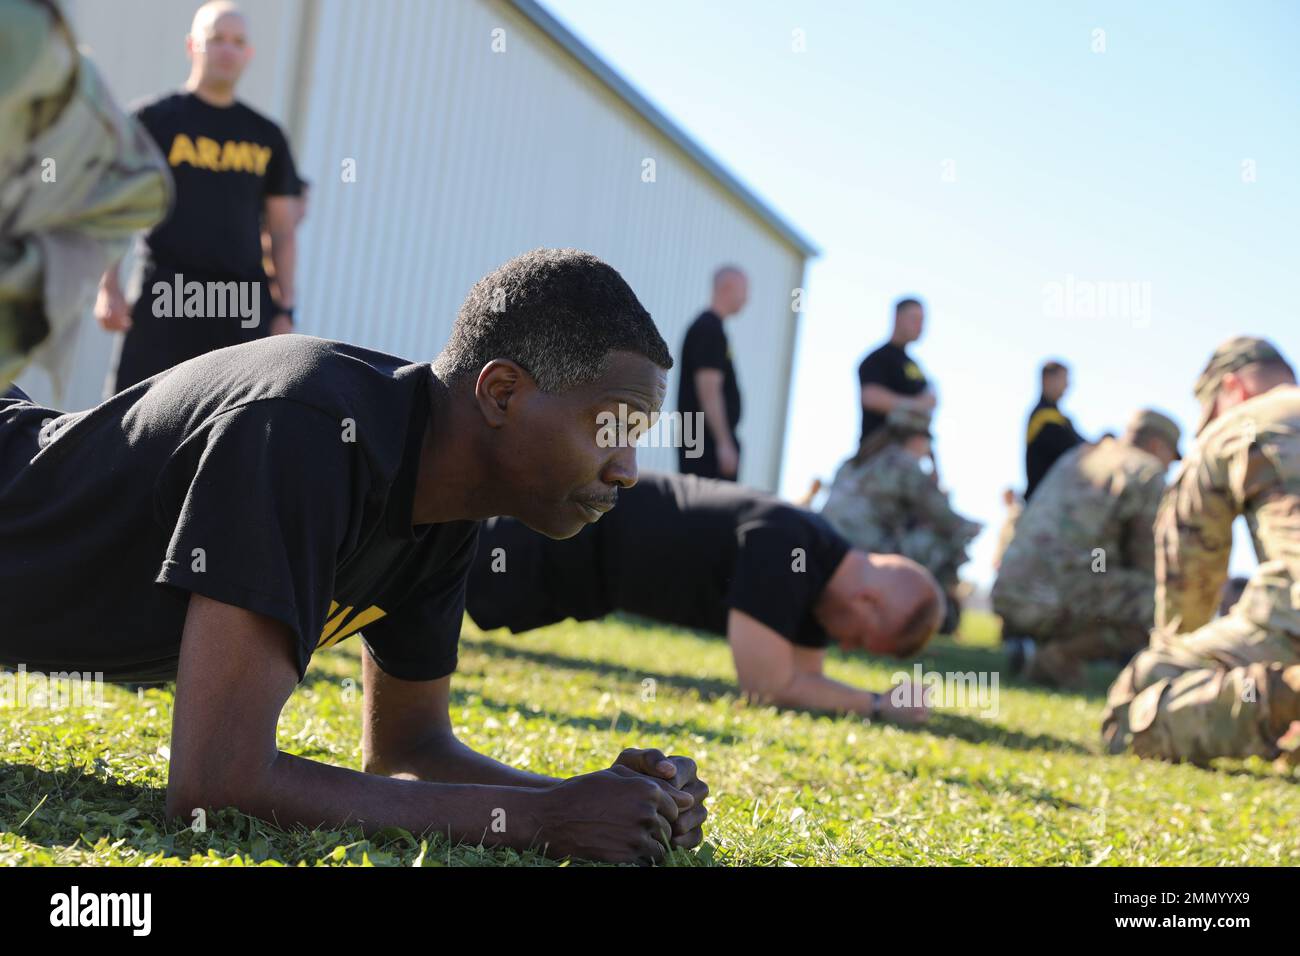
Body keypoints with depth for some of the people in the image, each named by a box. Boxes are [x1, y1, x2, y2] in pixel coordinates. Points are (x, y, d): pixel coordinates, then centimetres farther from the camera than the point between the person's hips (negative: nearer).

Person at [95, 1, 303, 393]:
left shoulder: (267, 136, 15)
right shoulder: (153, 120, 6)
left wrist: (285, 308, 9)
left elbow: (283, 231, 16)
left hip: (245, 304, 3)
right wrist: (108, 288, -7)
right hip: (164, 300, -3)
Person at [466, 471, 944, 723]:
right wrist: (877, 704, -28)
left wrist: (876, 700, -11)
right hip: (568, 537, -8)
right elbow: (769, 686, -36)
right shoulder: (780, 547, -35)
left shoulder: (820, 569, -7)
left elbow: (802, 677, 3)